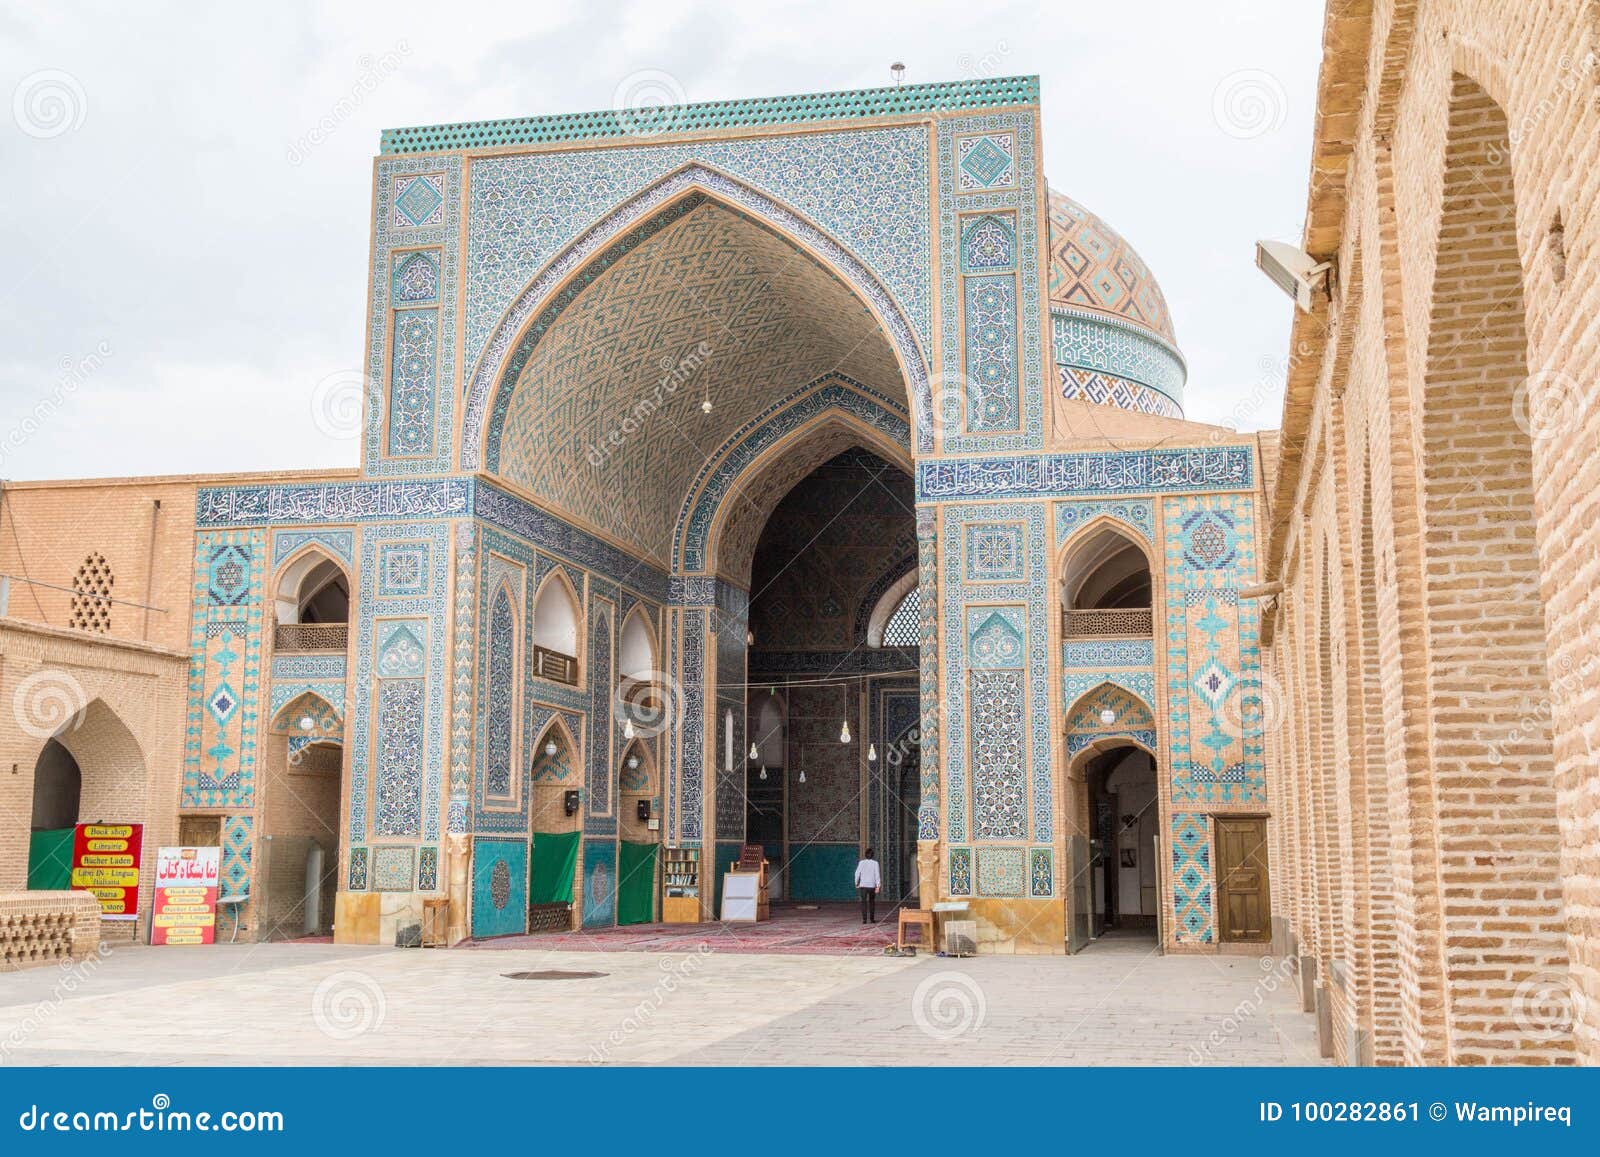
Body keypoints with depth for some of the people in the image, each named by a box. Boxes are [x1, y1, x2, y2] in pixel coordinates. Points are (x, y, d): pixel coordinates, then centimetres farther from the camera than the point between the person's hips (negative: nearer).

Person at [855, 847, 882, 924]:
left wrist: (857, 883, 12)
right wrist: (878, 886, -10)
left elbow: (857, 873, -2)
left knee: (864, 902, -1)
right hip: (872, 885, 0)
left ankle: (864, 919, -12)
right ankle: (872, 919, 21)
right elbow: (877, 874, -10)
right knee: (872, 902, 17)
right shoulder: (875, 863, -5)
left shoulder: (861, 862, -3)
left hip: (863, 885, 0)